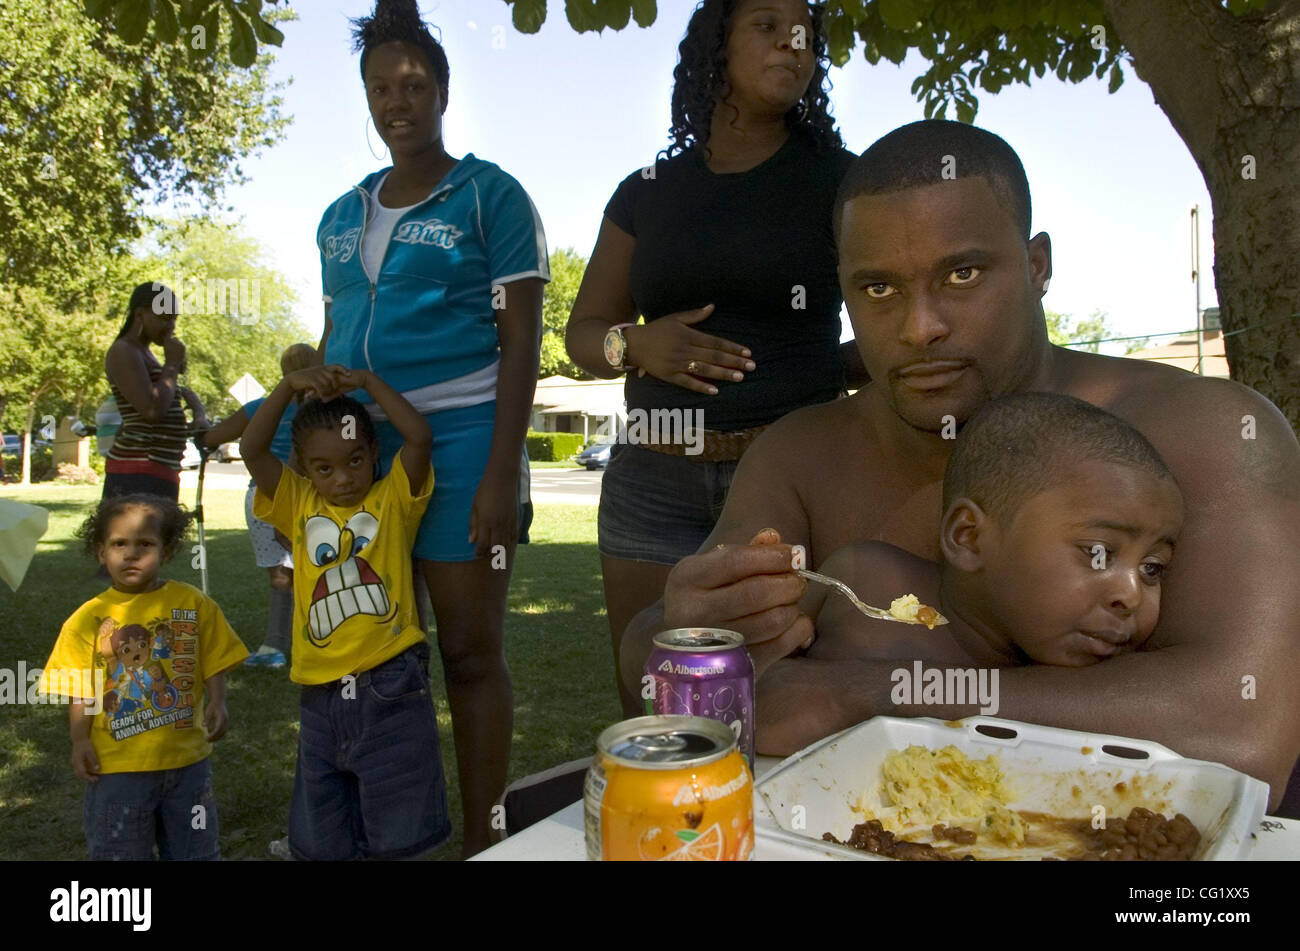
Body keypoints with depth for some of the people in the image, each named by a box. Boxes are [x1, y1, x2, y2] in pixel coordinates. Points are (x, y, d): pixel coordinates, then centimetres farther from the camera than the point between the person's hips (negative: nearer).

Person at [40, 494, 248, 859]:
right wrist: (80, 740, -12)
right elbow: (82, 691, -2)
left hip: (186, 759, 1)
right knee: (117, 851, 15)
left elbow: (213, 665, -1)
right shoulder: (89, 618, -5)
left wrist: (217, 703, -17)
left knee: (193, 849, 17)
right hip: (116, 765, 0)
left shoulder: (194, 603, -5)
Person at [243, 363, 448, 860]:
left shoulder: (393, 499, 2)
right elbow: (252, 449, 0)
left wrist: (367, 381, -5)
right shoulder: (299, 506, 10)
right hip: (321, 692, 4)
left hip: (391, 687, -4)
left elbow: (419, 436, -12)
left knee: (397, 837, 5)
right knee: (321, 844, 17)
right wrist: (289, 385, -9)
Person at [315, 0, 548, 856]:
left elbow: (521, 340, -6)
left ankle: (481, 841, 13)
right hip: (357, 442, 6)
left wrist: (501, 473, -15)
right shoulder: (342, 217, 18)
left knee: (471, 653, 0)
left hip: (459, 434, -5)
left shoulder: (490, 196, 1)